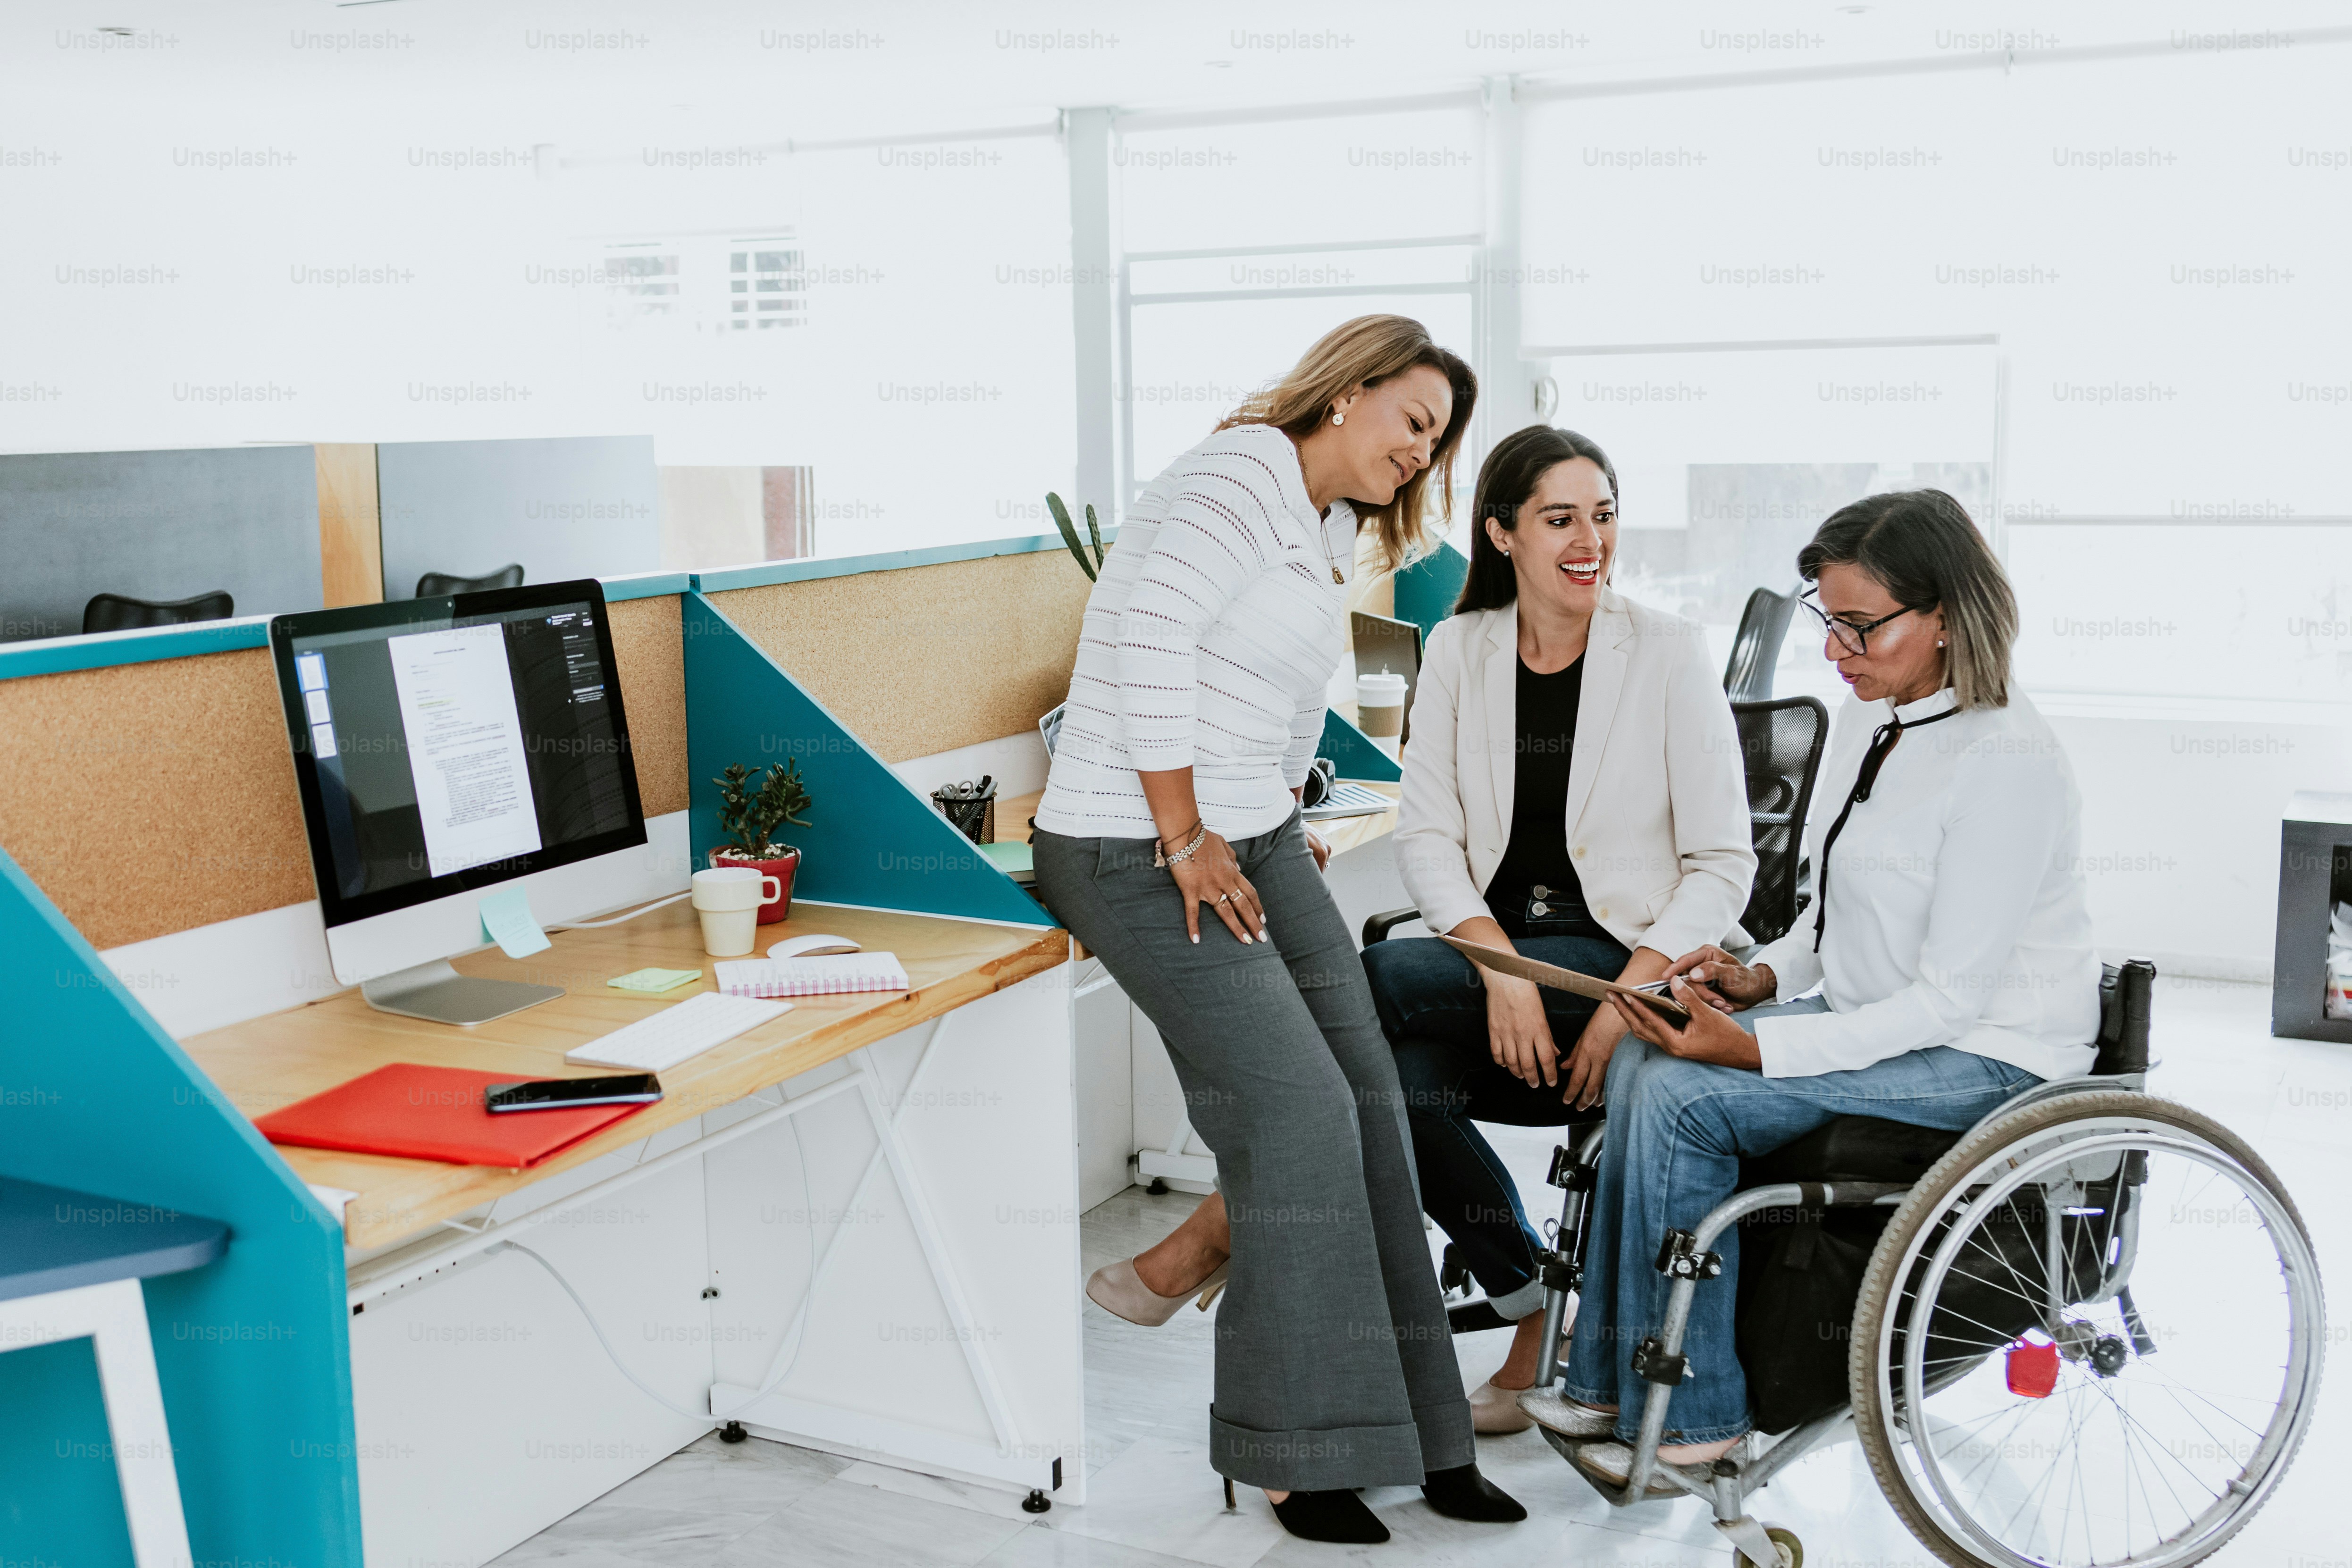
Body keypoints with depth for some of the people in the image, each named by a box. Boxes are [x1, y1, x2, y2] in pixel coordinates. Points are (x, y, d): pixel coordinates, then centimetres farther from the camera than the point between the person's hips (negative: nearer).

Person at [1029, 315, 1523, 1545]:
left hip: (1255, 843, 10)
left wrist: (1281, 820, 15)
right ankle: (1294, 1454, 3)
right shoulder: (1239, 478, -13)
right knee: (1299, 1117, -13)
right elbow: (1149, 645, -25)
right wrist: (1185, 839, -21)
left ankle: (1412, 1433, 15)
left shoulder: (1333, 530, 18)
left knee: (1365, 1109, 4)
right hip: (1140, 854, -10)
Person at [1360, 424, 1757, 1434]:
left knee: (1380, 981, -28)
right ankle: (1540, 1327, -8)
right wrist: (1498, 963, -20)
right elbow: (1426, 835, -1)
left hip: (1626, 959, -3)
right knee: (1403, 1077, -29)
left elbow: (1723, 865, -5)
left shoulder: (1668, 652, -2)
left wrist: (1627, 1000, -20)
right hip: (1493, 953, 4)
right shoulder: (1459, 650, 8)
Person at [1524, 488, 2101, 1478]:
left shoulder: (2005, 762, -22)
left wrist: (1757, 1047, -26)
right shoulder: (1870, 720, 6)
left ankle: (1694, 1418, -7)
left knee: (1682, 1095, -20)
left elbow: (1951, 998, -23)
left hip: (1985, 1057, -9)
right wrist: (1763, 976, -2)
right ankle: (1613, 1379, -1)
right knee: (1642, 1062, -8)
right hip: (1874, 1016, 9)